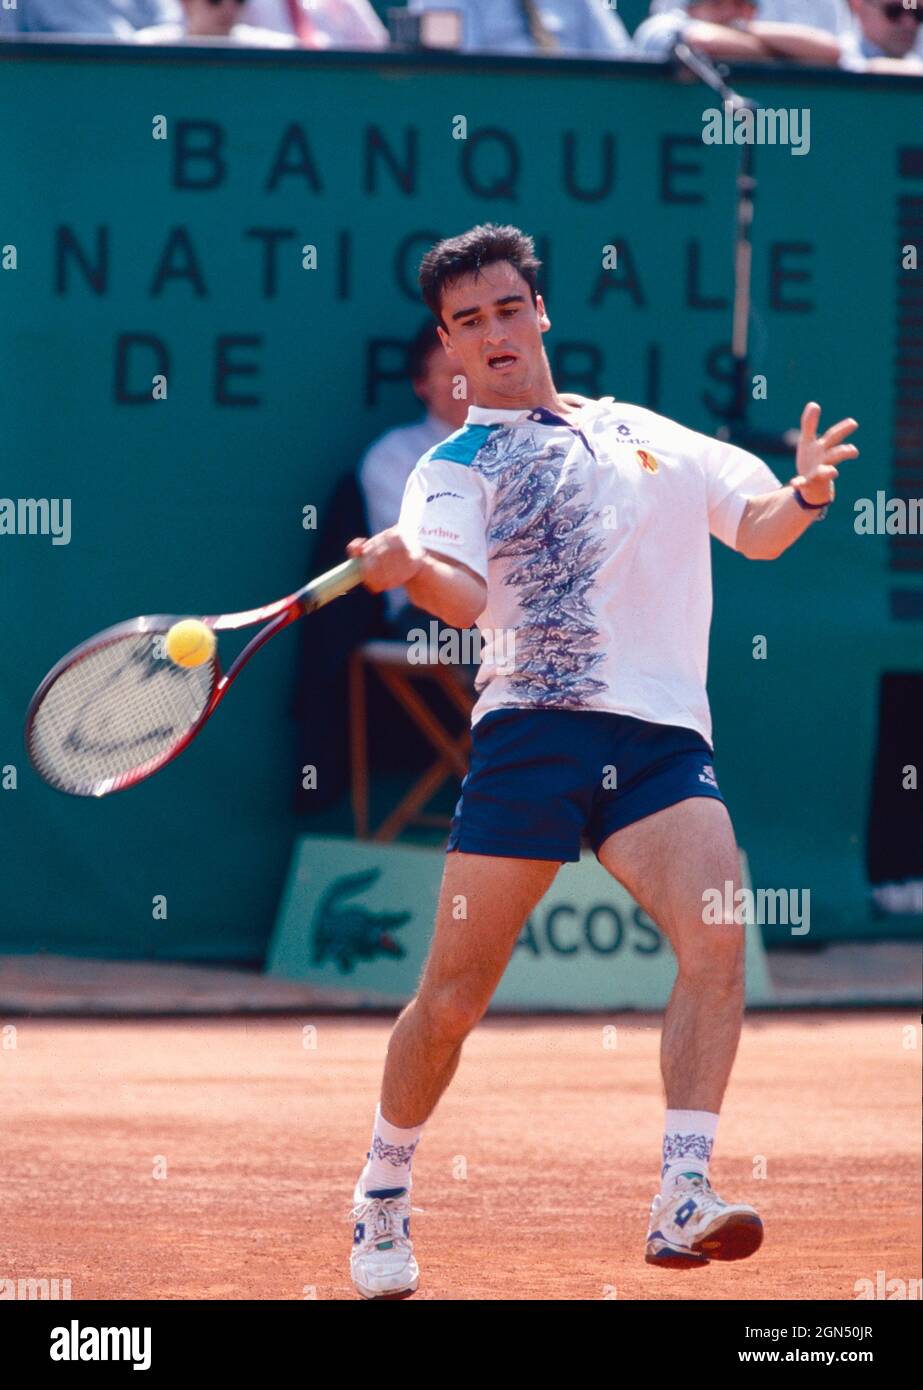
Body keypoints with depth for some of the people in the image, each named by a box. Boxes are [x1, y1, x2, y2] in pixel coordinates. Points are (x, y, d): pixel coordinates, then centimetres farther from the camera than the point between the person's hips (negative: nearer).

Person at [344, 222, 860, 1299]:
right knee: (454, 996, -2)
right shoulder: (456, 470, 9)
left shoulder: (639, 432, 22)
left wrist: (803, 493, -1)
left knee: (718, 931, -22)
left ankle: (682, 1204, -26)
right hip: (534, 724, -2)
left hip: (662, 734, 2)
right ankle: (382, 1200, 21)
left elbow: (756, 525, 23)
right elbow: (466, 593, -10)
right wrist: (408, 570, -33)